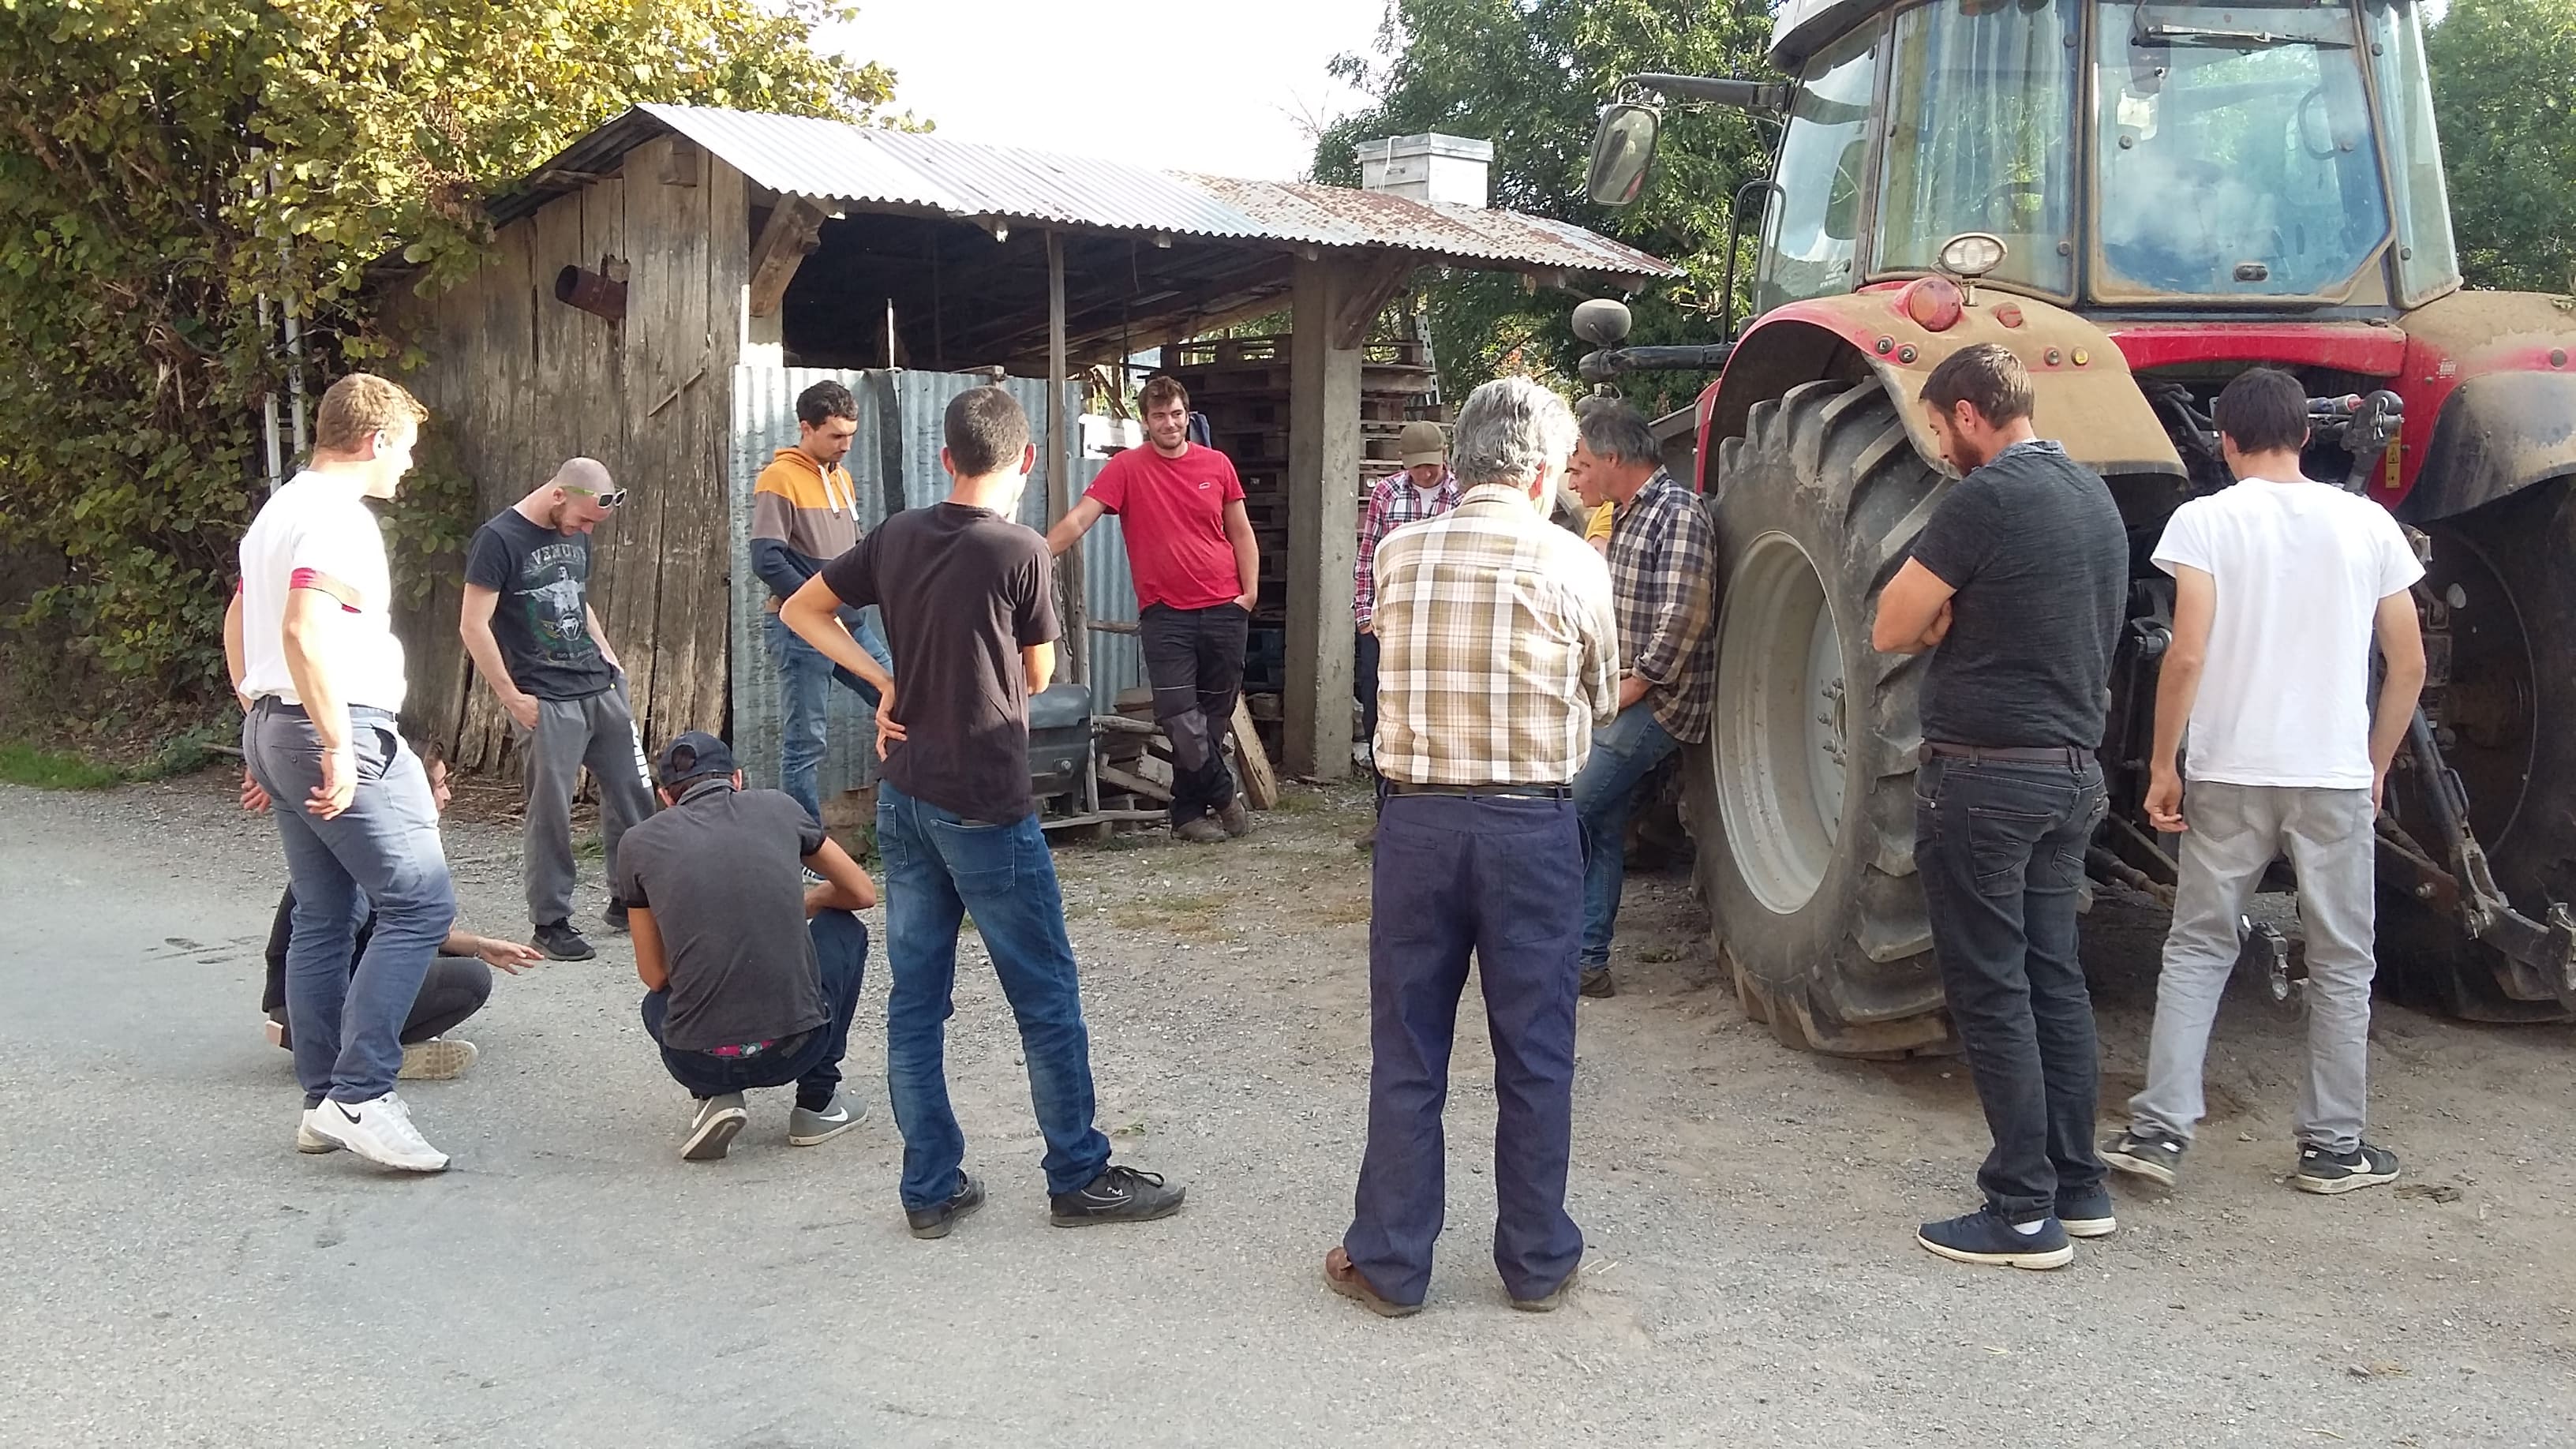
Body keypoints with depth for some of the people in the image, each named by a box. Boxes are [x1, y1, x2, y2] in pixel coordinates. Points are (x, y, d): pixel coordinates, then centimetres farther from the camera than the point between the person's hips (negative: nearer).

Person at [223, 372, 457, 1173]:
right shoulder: (340, 517, -13)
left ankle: (325, 1100, 17)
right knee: (420, 903, -9)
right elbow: (305, 631, -26)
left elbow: (236, 626, 26)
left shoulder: (277, 511, 19)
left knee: (325, 916, 12)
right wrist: (338, 746, -25)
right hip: (340, 736, -10)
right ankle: (359, 1094, -12)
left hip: (273, 729, 10)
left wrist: (263, 732, 28)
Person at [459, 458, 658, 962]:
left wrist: (609, 658, 14)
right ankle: (550, 921, 10)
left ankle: (628, 899, 22)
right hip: (546, 702, -7)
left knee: (634, 795, 8)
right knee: (549, 814, -1)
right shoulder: (499, 539, -10)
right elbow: (474, 625, -12)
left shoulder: (575, 536, 13)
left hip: (602, 688, 7)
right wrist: (512, 697, -11)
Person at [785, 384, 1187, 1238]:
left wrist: (887, 681, 5)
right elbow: (1037, 676, 0)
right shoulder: (1019, 550, -12)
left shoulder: (897, 536, 4)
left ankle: (931, 1189, 17)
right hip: (983, 805, -6)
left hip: (903, 798, 7)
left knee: (915, 998, 10)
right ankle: (1079, 1180, 16)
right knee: (1047, 999, 6)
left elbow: (800, 610, 13)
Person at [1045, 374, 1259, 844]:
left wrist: (1250, 590, 3)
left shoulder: (1217, 465, 6)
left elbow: (1240, 531, 13)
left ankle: (1188, 810, 19)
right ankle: (1223, 795, 12)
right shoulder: (1127, 467, -2)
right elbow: (1077, 520, -10)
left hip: (1224, 610, 3)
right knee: (1180, 718, -9)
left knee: (1214, 716, 8)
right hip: (1166, 614, -3)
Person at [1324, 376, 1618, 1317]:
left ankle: (1389, 1263, 20)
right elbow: (1601, 704, 6)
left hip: (1417, 820, 2)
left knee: (1405, 1055, 11)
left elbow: (1398, 668, 10)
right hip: (1531, 826, -1)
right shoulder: (1571, 565, -5)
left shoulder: (1397, 555, 0)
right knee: (1534, 1057, 12)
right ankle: (1537, 1263, 23)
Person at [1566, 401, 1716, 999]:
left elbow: (1686, 613, -20)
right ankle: (1588, 960, 13)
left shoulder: (1678, 512, -12)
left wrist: (1636, 682, -17)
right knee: (1599, 831, 8)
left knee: (1565, 814, -13)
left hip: (1656, 702, -9)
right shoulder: (1628, 517, 18)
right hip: (1620, 698, 9)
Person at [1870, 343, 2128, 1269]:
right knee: (2053, 976, 16)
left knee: (1992, 992, -1)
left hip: (1985, 775, -8)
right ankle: (2079, 1187, 24)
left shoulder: (1986, 497, -15)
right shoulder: (2094, 496, 11)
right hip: (2073, 769, 8)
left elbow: (1891, 631, -12)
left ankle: (2025, 1213, 4)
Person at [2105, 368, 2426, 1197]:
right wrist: (2376, 765, 17)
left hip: (2228, 776, -1)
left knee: (2197, 948, 10)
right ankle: (2333, 1146, 19)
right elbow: (2409, 668, 5)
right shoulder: (2368, 524, 3)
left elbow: (2187, 654, -12)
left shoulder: (2205, 520, -5)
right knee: (2341, 965, 13)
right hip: (2337, 779, 1)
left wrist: (2163, 765, -4)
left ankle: (2160, 1128, 4)